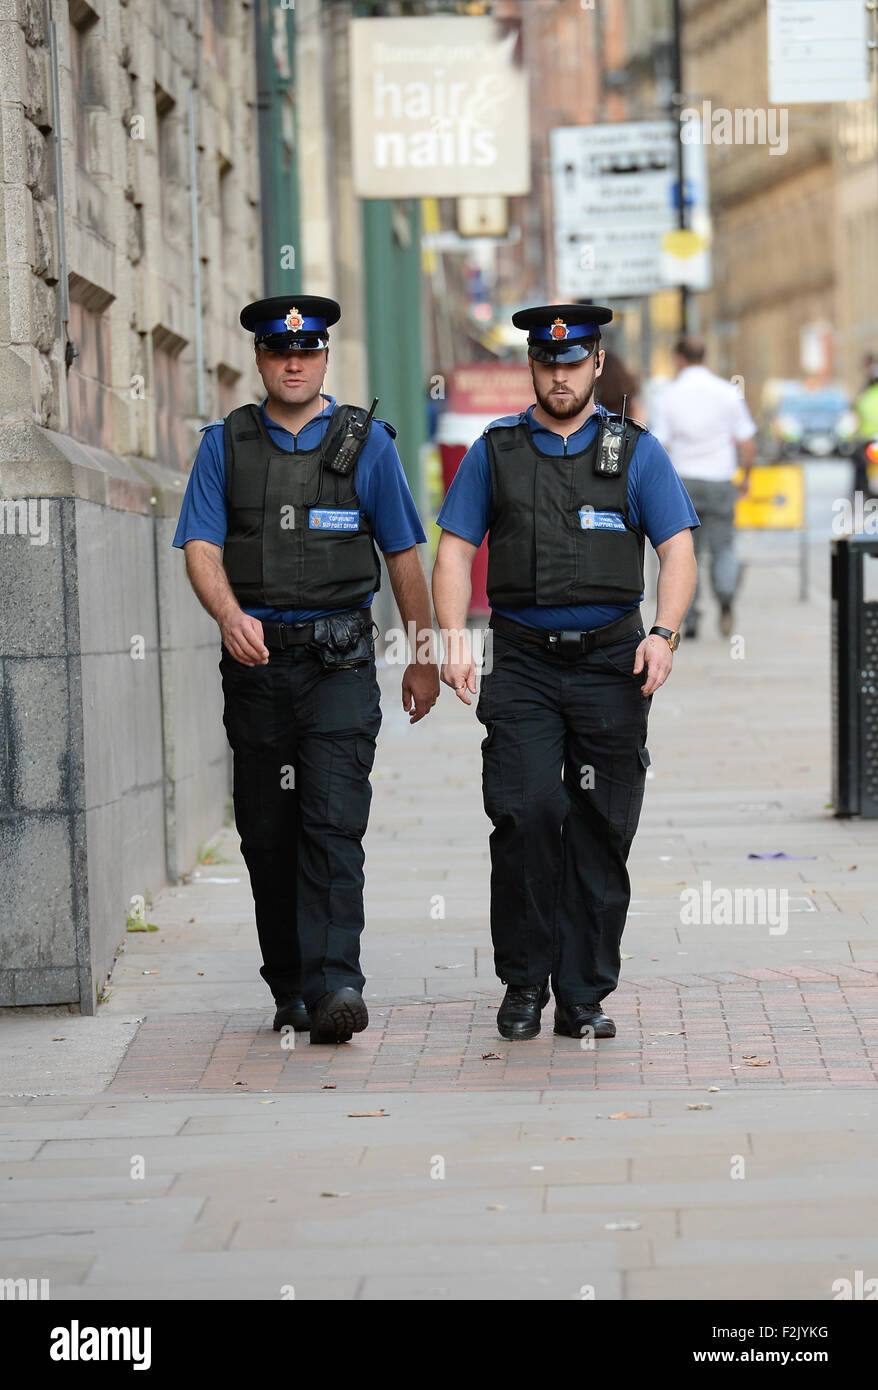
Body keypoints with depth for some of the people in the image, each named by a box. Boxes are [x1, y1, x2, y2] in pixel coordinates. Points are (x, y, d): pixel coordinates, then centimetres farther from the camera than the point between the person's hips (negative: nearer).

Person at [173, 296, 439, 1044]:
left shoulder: (365, 442, 5)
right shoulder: (226, 443, 7)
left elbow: (404, 555, 9)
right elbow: (201, 545, 0)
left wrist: (425, 658, 9)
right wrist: (230, 614, -20)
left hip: (339, 658, -2)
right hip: (257, 657, 2)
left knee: (334, 821, -14)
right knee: (267, 832, 6)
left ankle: (335, 984, -20)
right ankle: (290, 988, 17)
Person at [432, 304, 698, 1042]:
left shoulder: (636, 451, 5)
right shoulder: (494, 451, 8)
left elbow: (679, 551, -1)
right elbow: (456, 551, 8)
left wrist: (663, 634, -17)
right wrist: (454, 636, -7)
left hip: (610, 663, 0)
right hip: (523, 663, 0)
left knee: (600, 831, 1)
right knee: (525, 814, -13)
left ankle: (585, 996, 8)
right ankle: (524, 983, 1)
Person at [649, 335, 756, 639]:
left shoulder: (668, 395, -2)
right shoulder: (728, 392, 0)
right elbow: (747, 442, 1)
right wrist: (746, 477, 16)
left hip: (683, 480, 0)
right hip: (720, 478, 0)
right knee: (723, 548, 9)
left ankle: (689, 620, 5)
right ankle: (725, 596, -19)